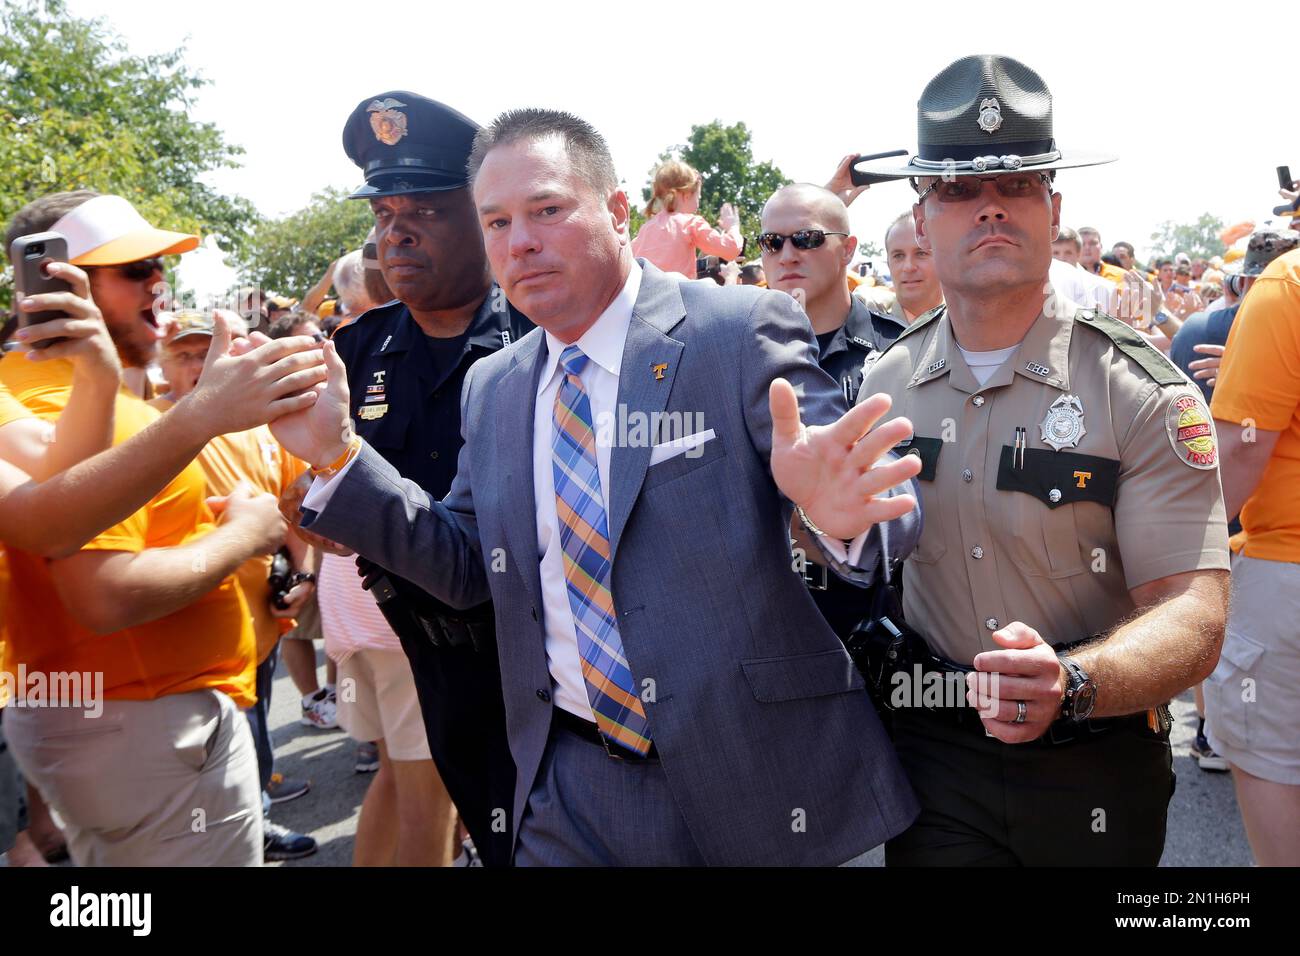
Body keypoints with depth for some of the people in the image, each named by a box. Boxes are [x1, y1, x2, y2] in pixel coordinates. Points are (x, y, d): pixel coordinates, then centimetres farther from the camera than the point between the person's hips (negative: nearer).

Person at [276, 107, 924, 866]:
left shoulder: (741, 331, -10)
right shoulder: (491, 390, 7)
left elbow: (877, 506, -13)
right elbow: (465, 566, 10)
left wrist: (841, 510, -37)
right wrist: (336, 455, -1)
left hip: (759, 776, -3)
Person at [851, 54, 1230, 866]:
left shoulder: (1144, 394, -13)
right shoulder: (886, 383, -2)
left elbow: (1192, 617, -19)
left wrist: (1069, 684, -36)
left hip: (1096, 768, -2)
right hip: (932, 749, 2)